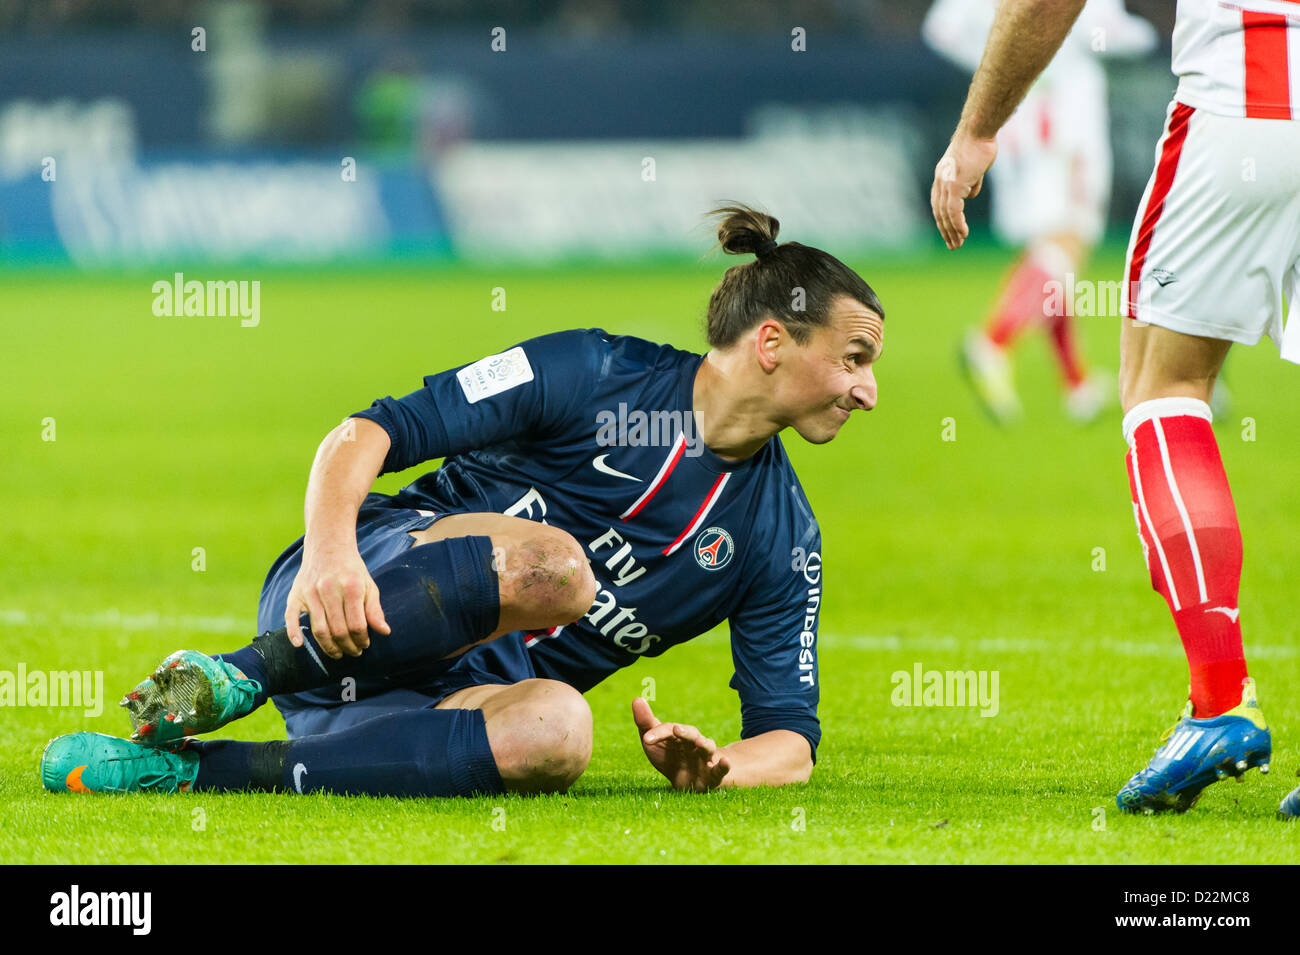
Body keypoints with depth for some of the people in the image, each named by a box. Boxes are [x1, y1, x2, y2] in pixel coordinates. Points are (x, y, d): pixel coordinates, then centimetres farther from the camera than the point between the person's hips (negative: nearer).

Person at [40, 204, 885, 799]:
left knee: (557, 731, -37)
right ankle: (241, 679, -26)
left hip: (464, 698, 4)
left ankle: (183, 769, -36)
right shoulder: (595, 372, -3)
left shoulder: (782, 537, 10)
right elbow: (370, 434, -5)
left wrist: (710, 768, -15)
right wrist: (328, 546, -27)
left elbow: (791, 735, 11)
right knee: (550, 564, -37)